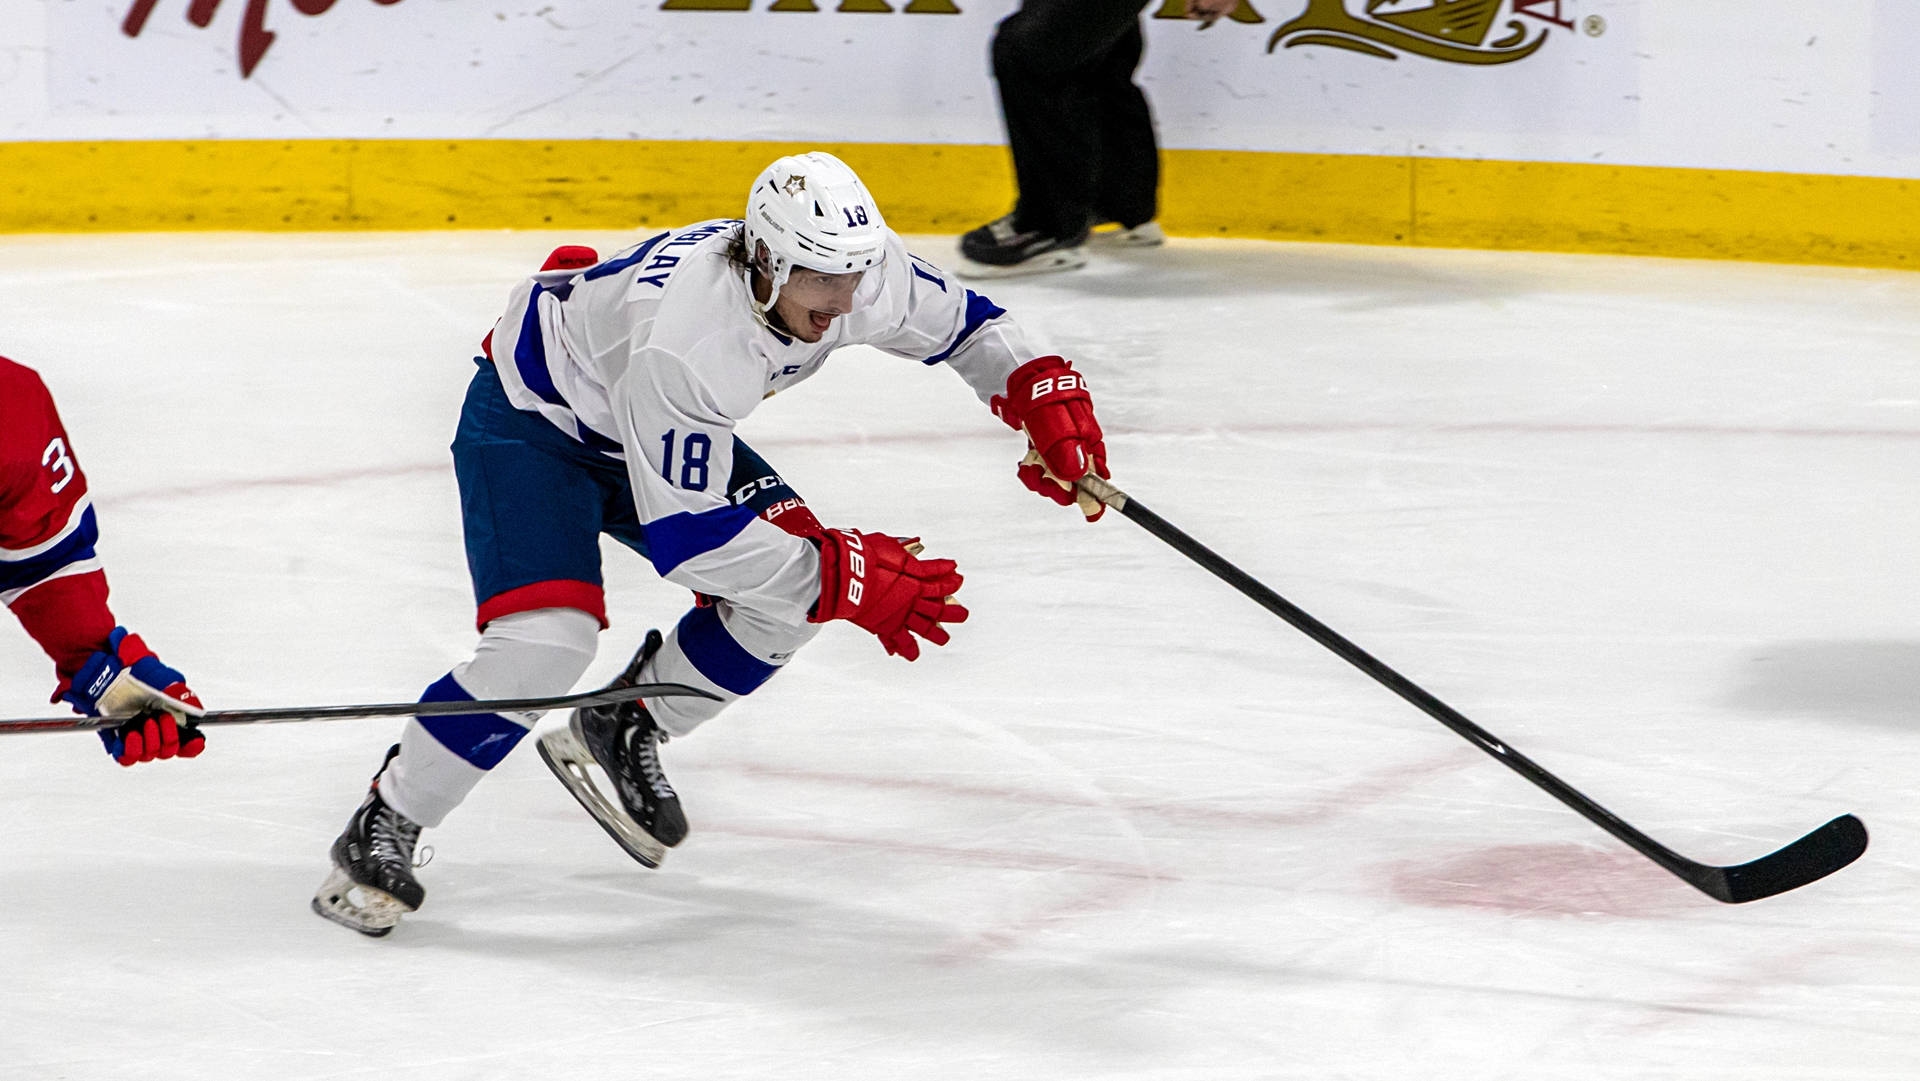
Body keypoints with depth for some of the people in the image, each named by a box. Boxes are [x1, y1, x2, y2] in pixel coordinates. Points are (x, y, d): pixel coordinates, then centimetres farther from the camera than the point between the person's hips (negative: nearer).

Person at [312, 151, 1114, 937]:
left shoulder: (860, 270, -22)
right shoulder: (682, 342, -42)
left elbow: (964, 324, -1)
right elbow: (683, 537, -36)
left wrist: (1044, 396, -17)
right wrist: (843, 576, -35)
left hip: (663, 433, 8)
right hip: (528, 422, -8)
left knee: (791, 588, -8)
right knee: (546, 641, -25)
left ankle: (620, 737, 12)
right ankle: (381, 833, -10)